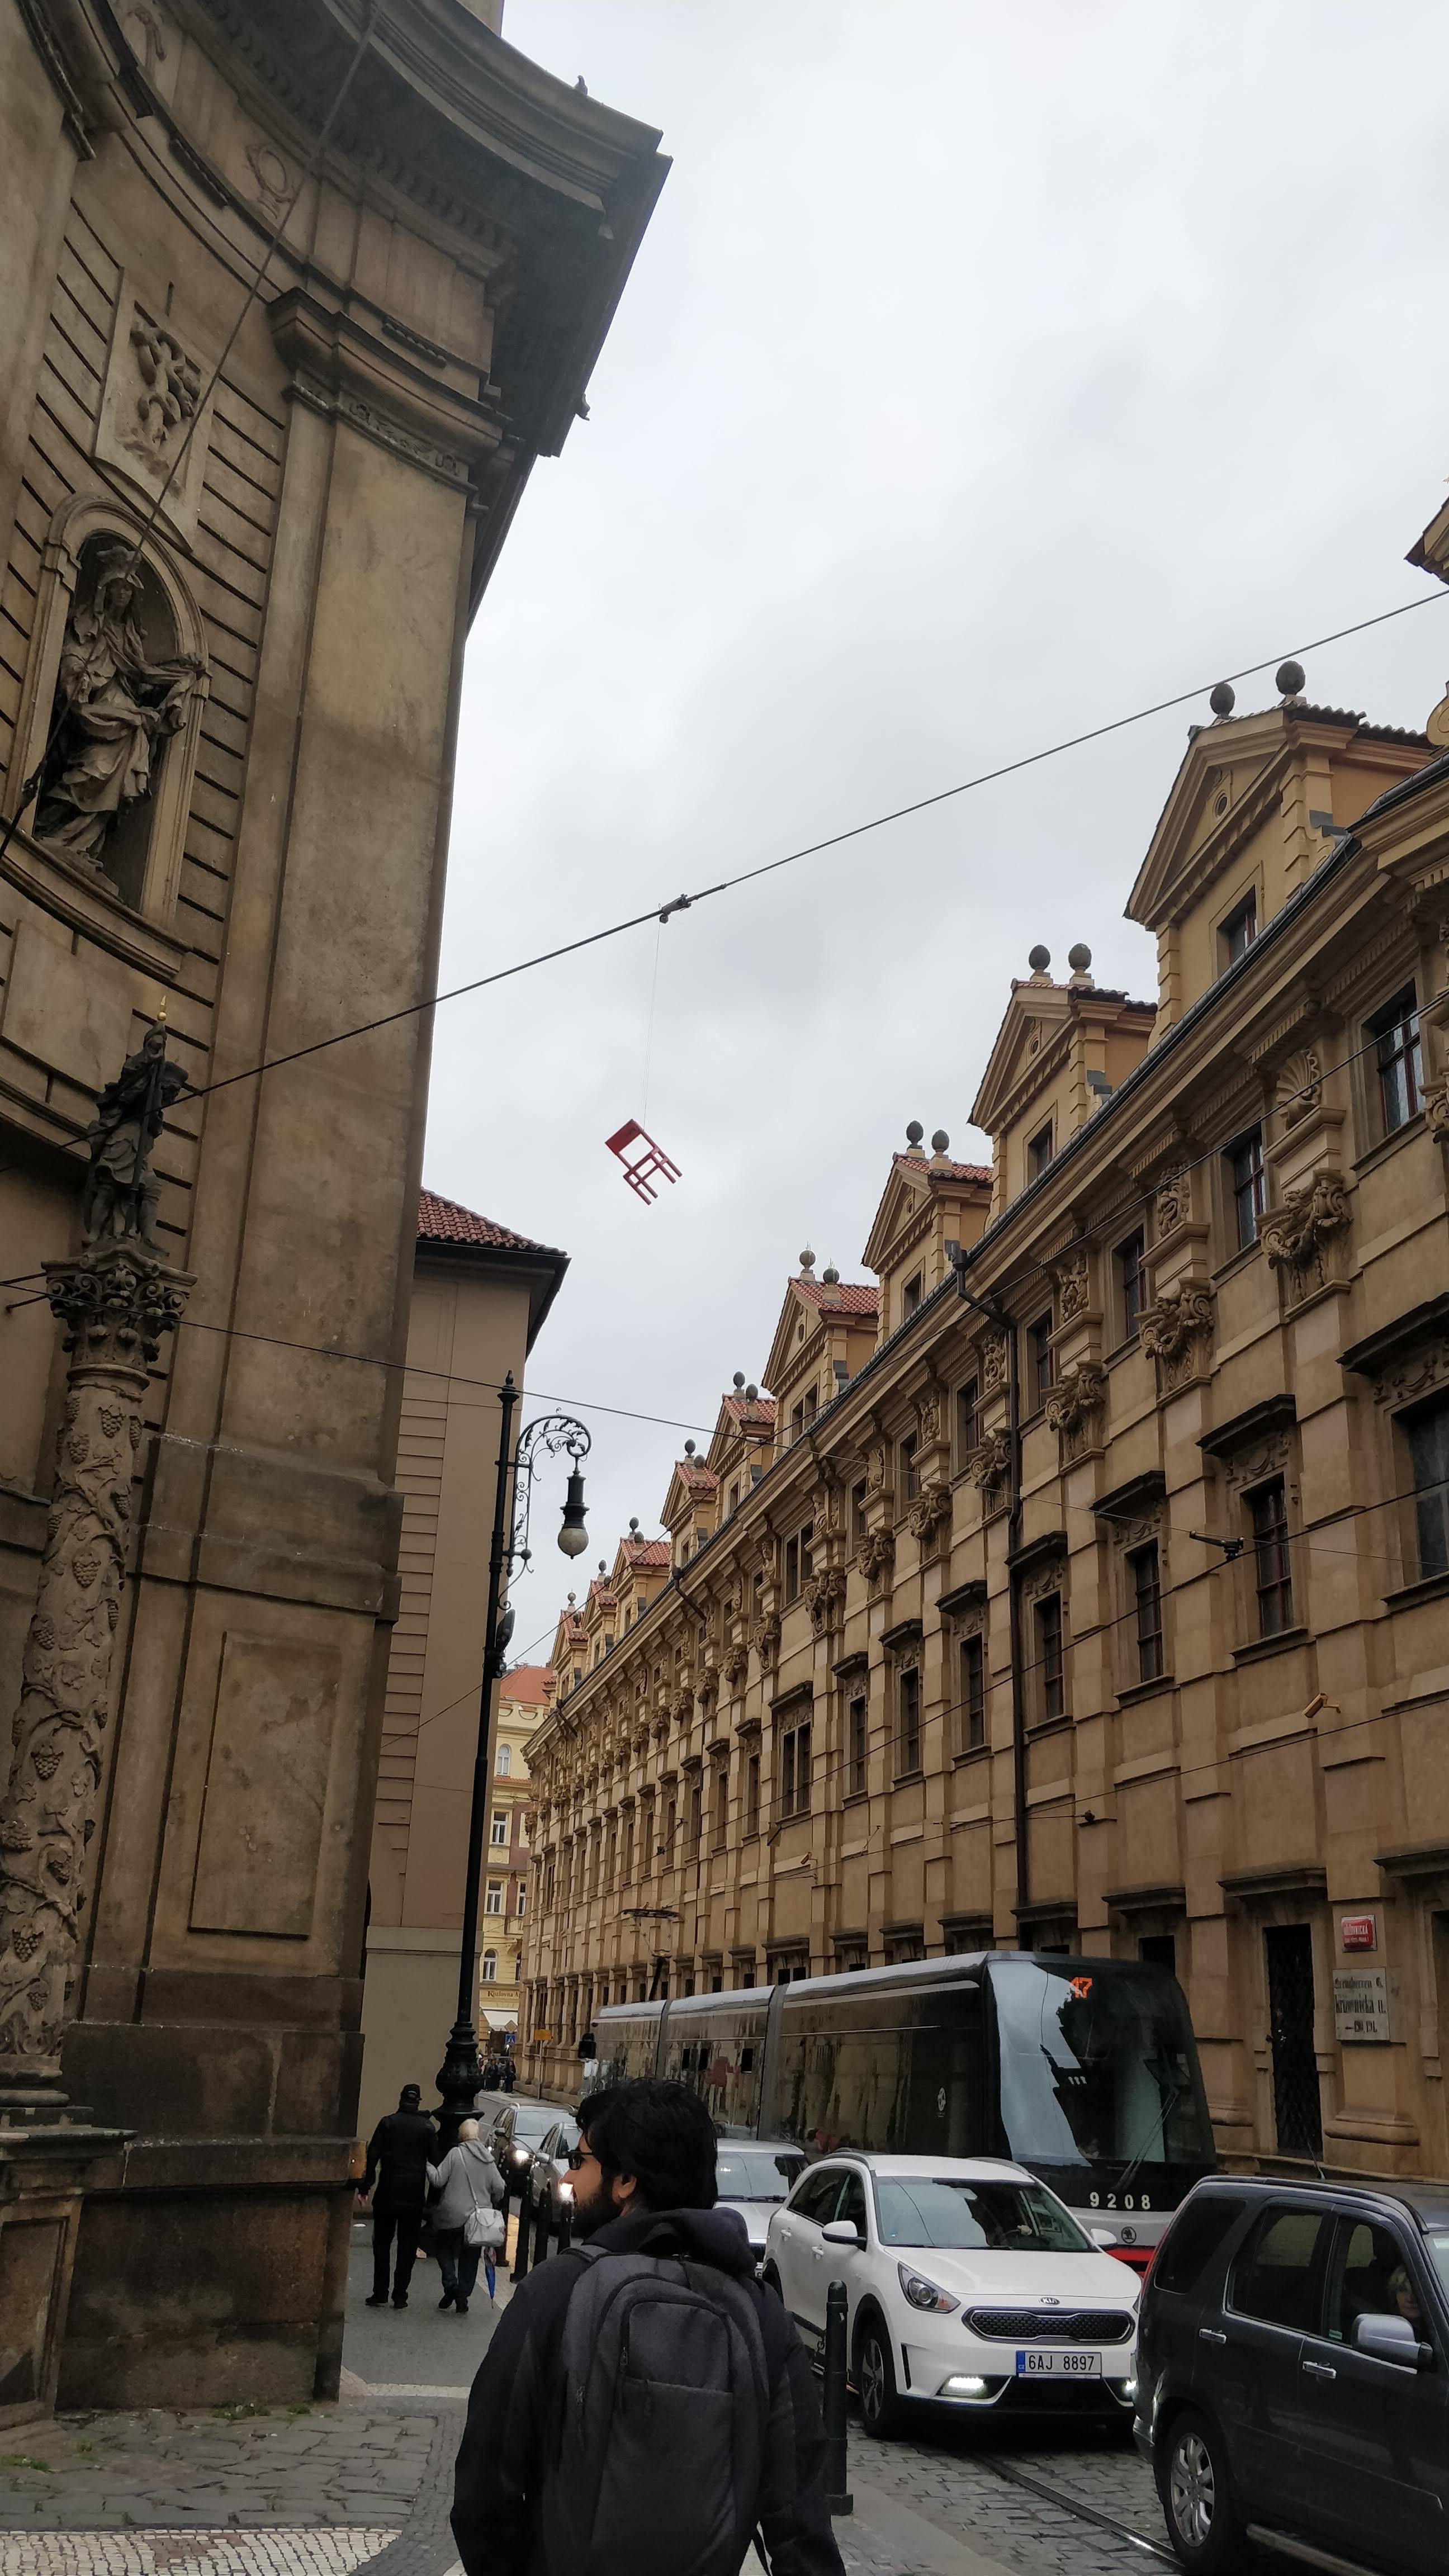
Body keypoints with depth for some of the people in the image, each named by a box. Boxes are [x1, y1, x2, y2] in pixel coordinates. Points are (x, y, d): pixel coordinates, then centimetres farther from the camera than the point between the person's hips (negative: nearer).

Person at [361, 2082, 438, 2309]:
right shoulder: (427, 2128, 0)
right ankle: (400, 2295, 6)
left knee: (382, 2243, 10)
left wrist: (366, 2186, -2)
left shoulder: (388, 2123, -1)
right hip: (414, 2196, 0)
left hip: (387, 2193, 0)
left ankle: (380, 2294, 7)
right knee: (408, 2246, 8)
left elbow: (373, 2156, -5)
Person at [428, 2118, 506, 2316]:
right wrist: (490, 2206, 18)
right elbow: (499, 2188, 1)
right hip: (479, 2217, 4)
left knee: (443, 2247, 18)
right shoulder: (488, 2159, 3)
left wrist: (428, 2166, 5)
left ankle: (451, 2283, -1)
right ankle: (462, 2300, 12)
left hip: (453, 2216, -4)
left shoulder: (456, 2153, -10)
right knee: (470, 2259, 14)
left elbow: (438, 2180, -11)